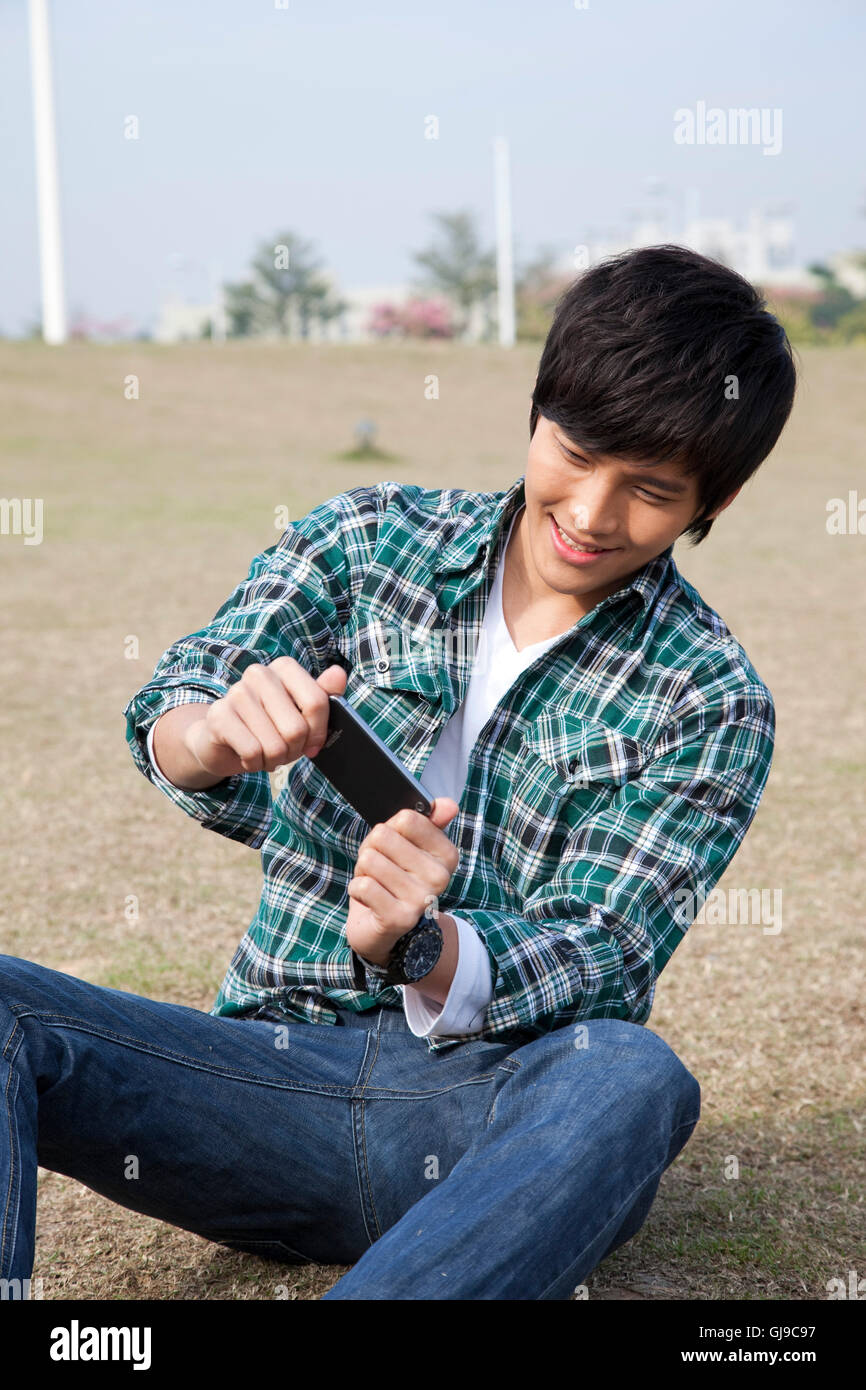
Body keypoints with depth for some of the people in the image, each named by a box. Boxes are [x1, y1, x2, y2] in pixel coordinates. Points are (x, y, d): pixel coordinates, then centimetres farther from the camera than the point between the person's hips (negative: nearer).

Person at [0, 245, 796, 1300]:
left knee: (629, 1075, -37)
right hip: (283, 1063, 2)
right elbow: (169, 710, -7)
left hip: (505, 1106, -1)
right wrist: (219, 734, -33)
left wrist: (418, 949, -30)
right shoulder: (367, 539, 7)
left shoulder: (712, 704, 2)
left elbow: (596, 960, -8)